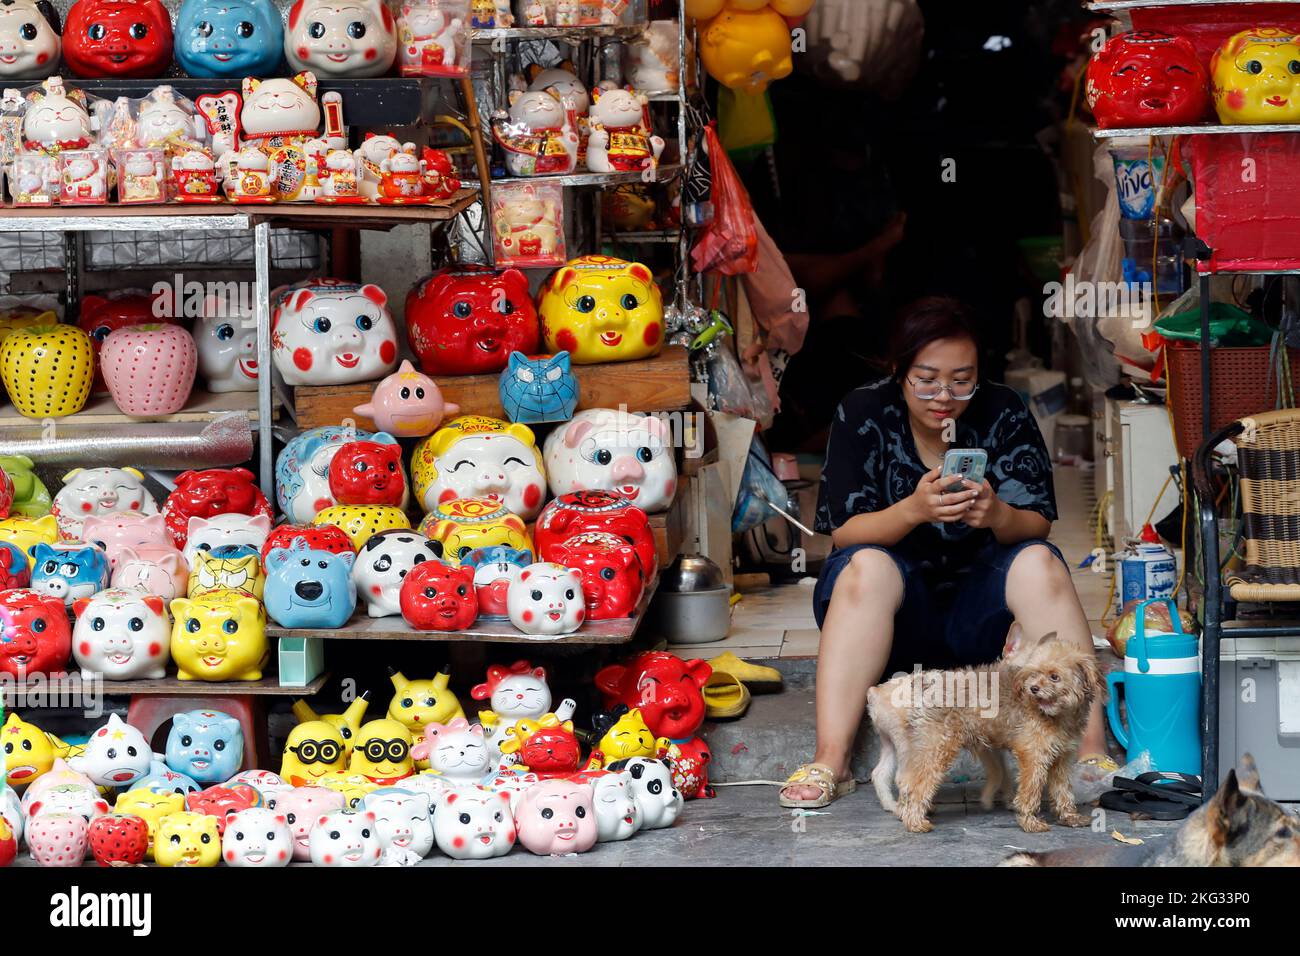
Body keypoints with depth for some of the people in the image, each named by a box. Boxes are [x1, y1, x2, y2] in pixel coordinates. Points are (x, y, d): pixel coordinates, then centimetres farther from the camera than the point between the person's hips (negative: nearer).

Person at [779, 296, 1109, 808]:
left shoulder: (1004, 413, -4)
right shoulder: (863, 413, -7)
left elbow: (1037, 526, -8)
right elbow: (844, 534, -14)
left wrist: (997, 516, -32)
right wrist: (914, 509, -33)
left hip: (977, 612, 1)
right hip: (894, 613, -1)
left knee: (1039, 563, -26)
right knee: (867, 567, -31)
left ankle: (1090, 750, -32)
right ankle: (830, 761, -38)